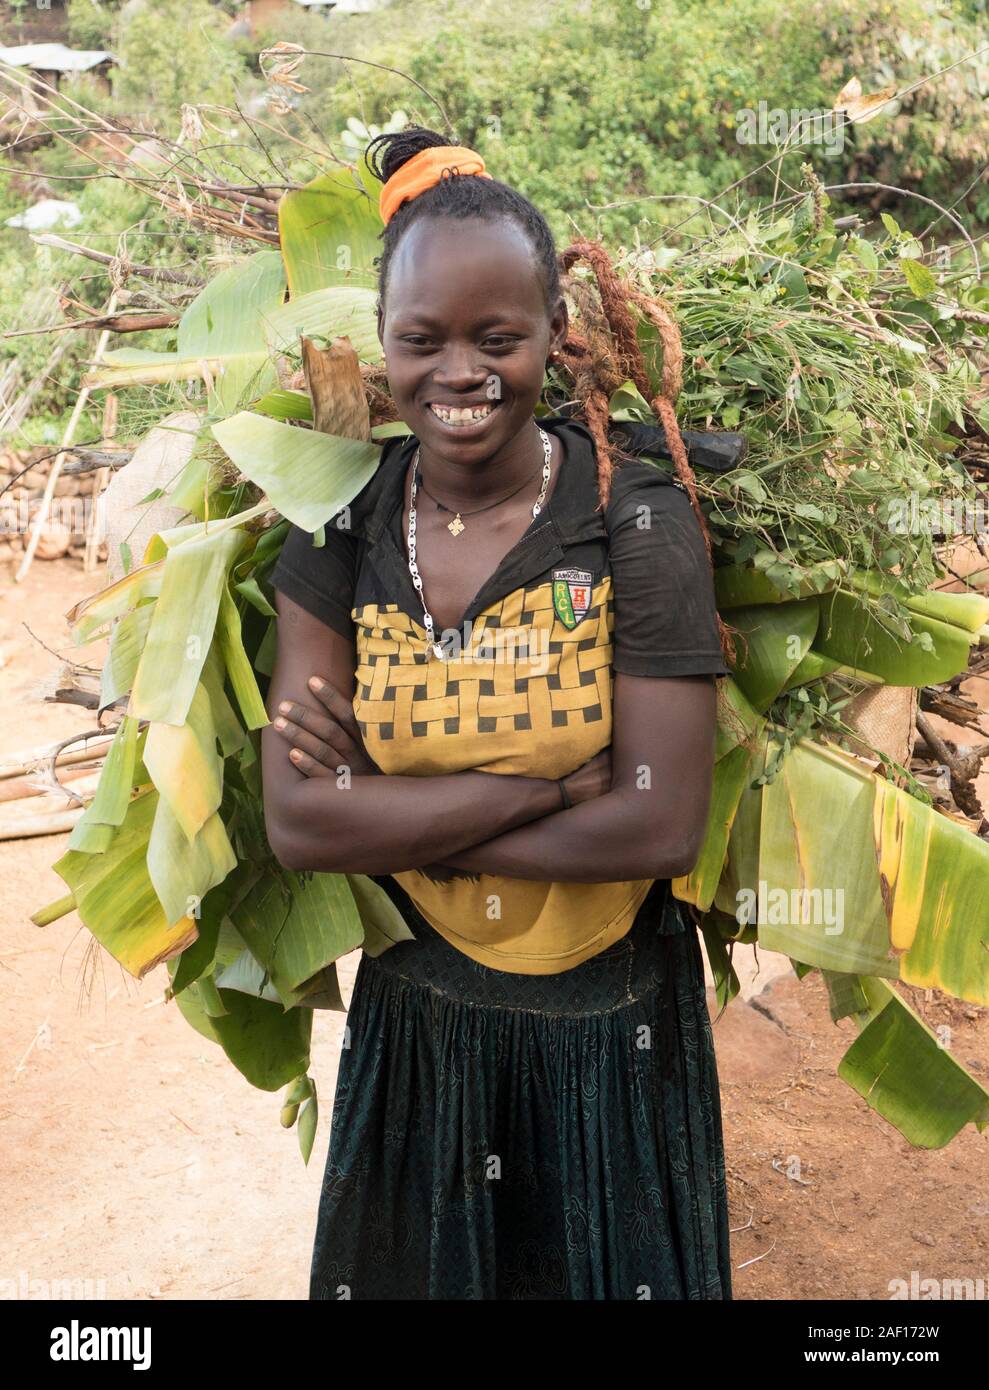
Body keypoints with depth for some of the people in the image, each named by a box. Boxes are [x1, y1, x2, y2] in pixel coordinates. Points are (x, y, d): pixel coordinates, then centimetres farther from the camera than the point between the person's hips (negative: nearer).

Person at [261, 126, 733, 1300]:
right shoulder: (337, 540, -7)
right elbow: (298, 823, -16)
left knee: (607, 1271, 21)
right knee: (420, 1271, 23)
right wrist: (555, 785, -22)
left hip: (614, 1039, -2)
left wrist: (390, 817, -19)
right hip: (415, 1030, 2)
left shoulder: (637, 522, -15)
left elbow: (659, 826, -21)